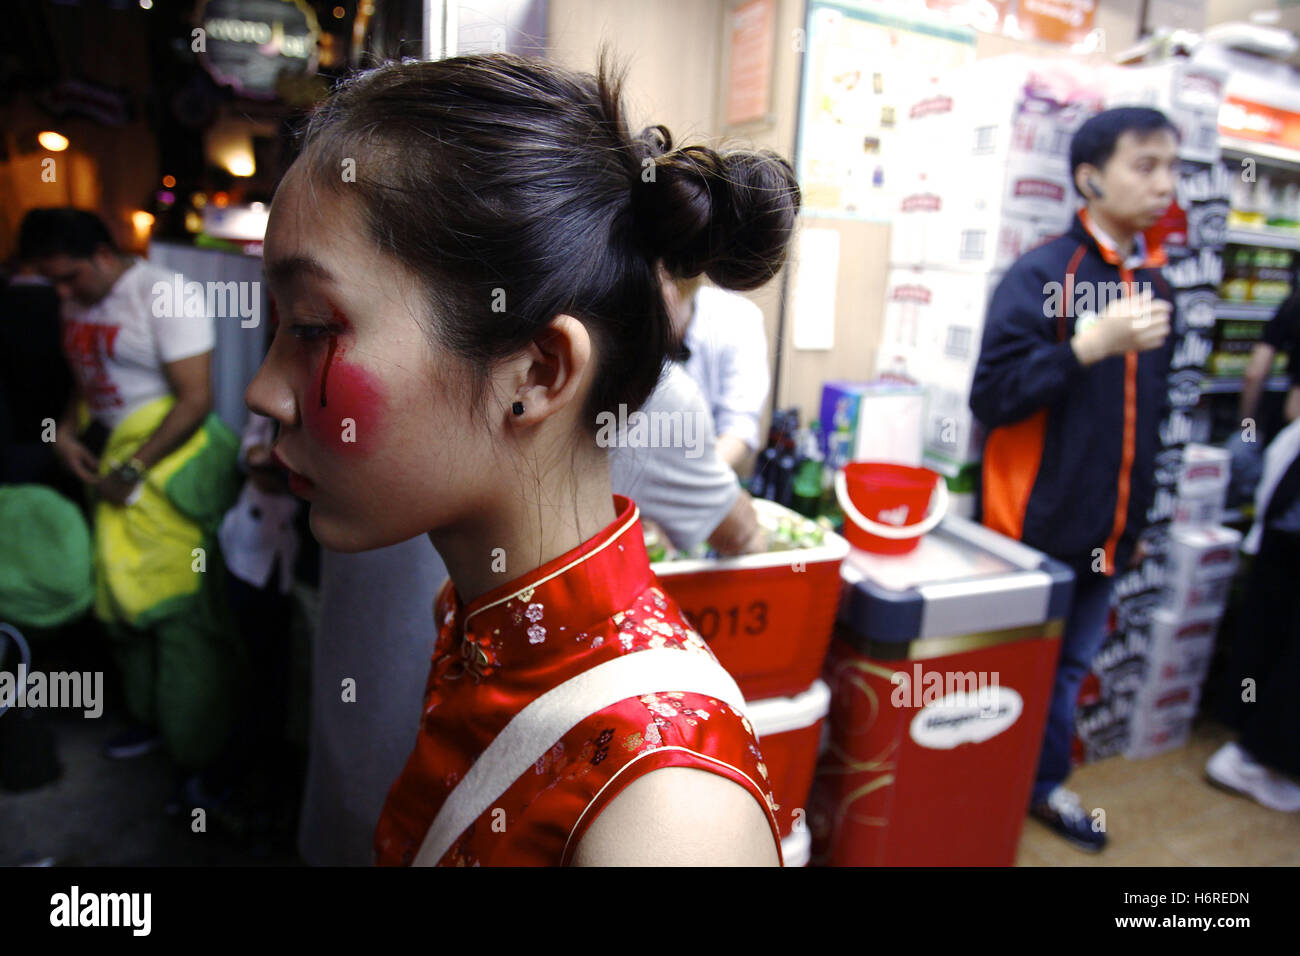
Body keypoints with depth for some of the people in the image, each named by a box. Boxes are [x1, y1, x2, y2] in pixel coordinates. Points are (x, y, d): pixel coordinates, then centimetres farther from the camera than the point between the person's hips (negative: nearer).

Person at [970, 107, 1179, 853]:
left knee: (1071, 666, 18)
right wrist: (1091, 344, -26)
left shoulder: (1153, 283, 10)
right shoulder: (1040, 276, -10)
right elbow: (992, 396, -17)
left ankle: (1047, 783, 37)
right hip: (1035, 525, -6)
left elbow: (1149, 416, 17)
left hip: (1107, 530, 6)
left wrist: (1139, 520, 19)